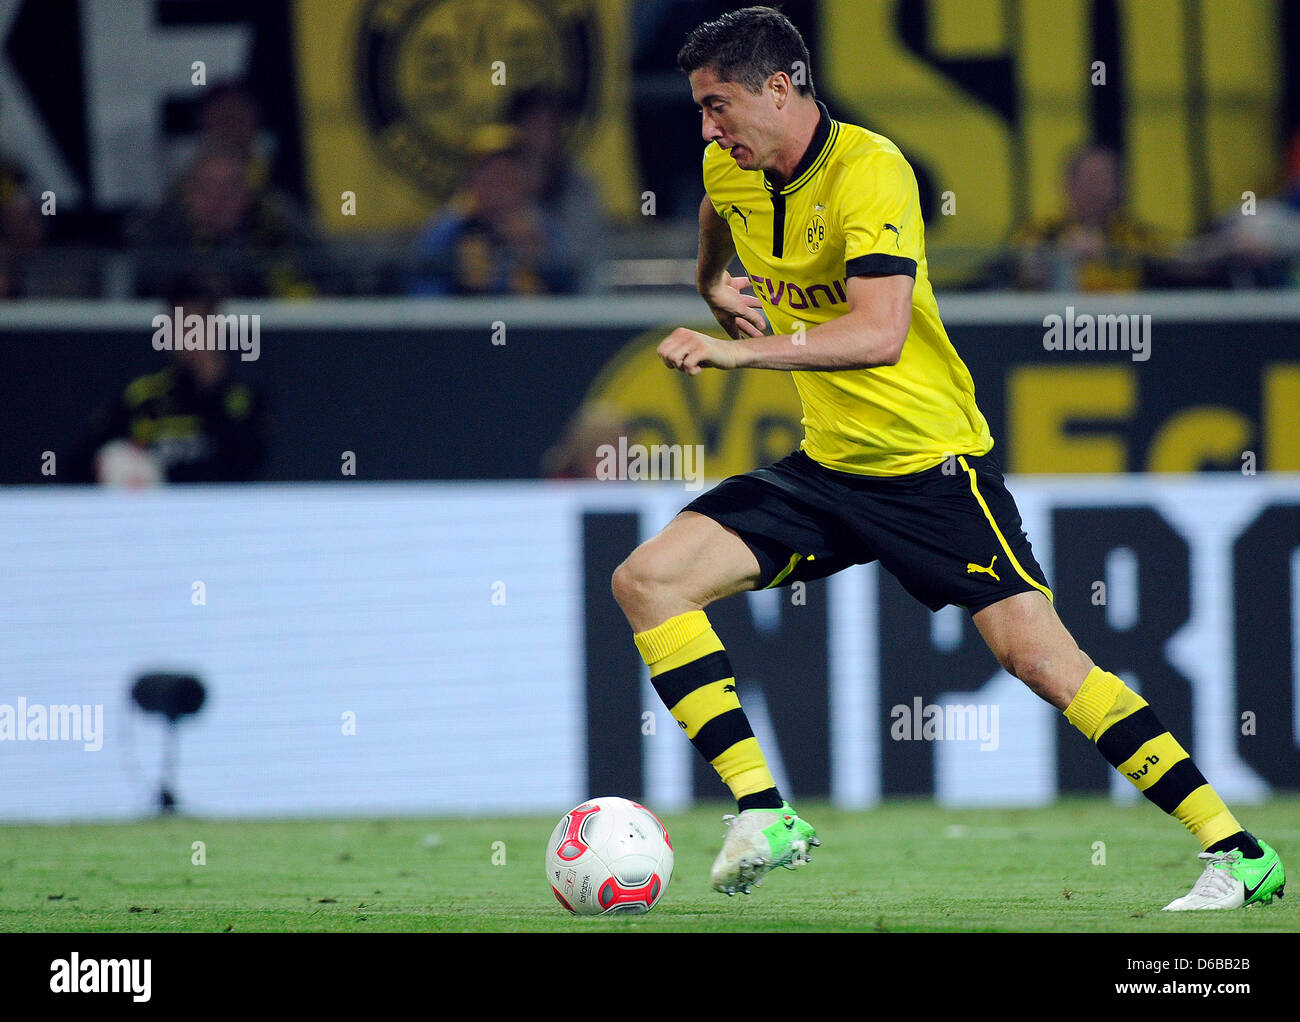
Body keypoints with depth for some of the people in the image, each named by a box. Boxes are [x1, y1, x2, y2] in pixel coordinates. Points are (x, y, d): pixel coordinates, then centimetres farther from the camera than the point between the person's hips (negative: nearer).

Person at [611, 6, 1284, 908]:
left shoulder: (869, 172, -21)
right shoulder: (728, 173, 2)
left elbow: (881, 332, -35)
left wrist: (746, 351, -42)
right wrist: (719, 293, 4)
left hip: (933, 467, -7)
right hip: (826, 466, 7)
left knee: (1040, 656, -14)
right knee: (647, 581, -8)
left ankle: (1237, 853, -8)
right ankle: (763, 815, -8)